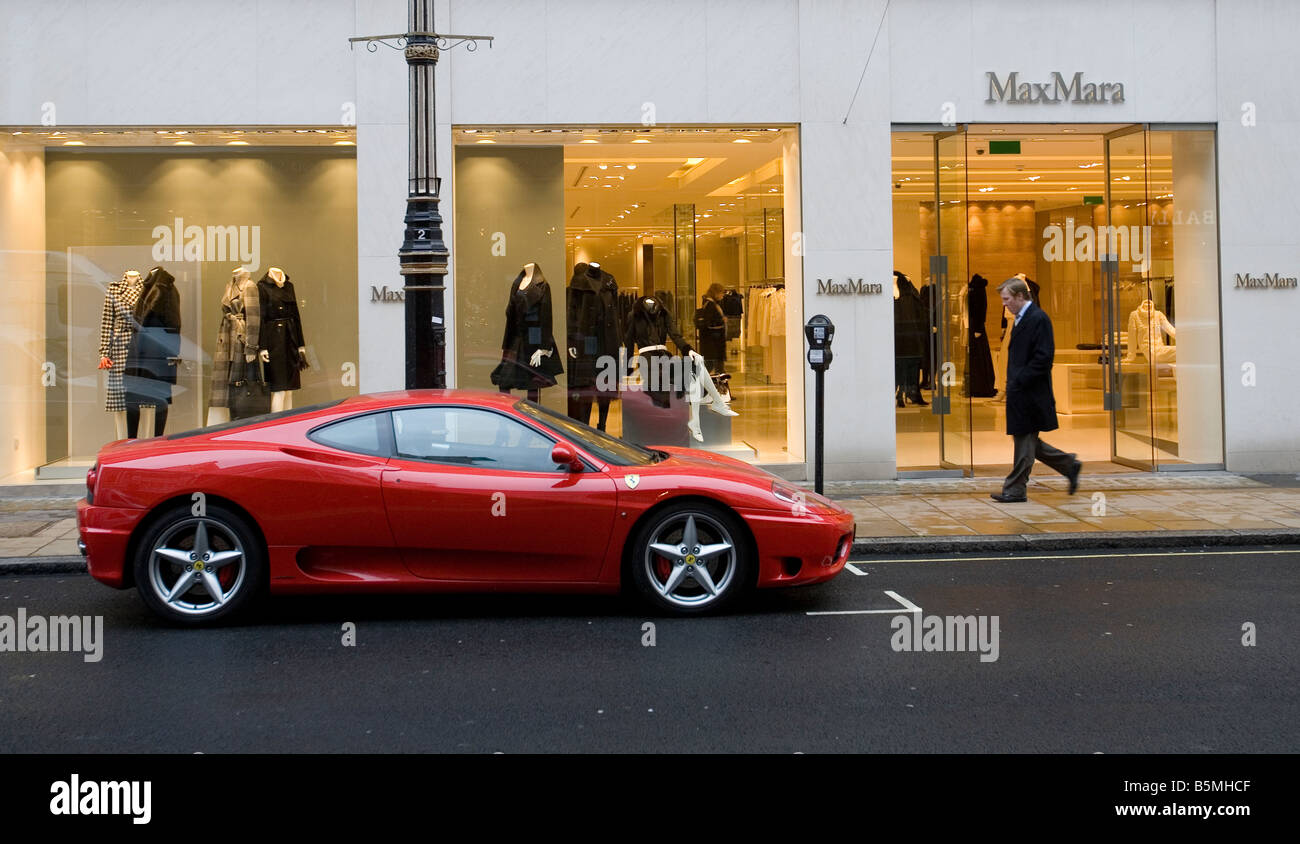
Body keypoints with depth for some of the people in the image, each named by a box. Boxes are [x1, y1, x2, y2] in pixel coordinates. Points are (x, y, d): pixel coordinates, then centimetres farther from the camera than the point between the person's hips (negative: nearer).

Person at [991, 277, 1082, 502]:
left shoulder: (1038, 319, -14)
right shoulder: (1021, 319, 16)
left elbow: (1043, 357, -20)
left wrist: (1018, 381, -20)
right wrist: (1012, 382, 11)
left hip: (1030, 393, -10)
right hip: (1020, 393, 10)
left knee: (1024, 441, -1)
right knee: (1025, 441, 14)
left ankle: (1016, 490, 6)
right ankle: (1069, 465, 25)